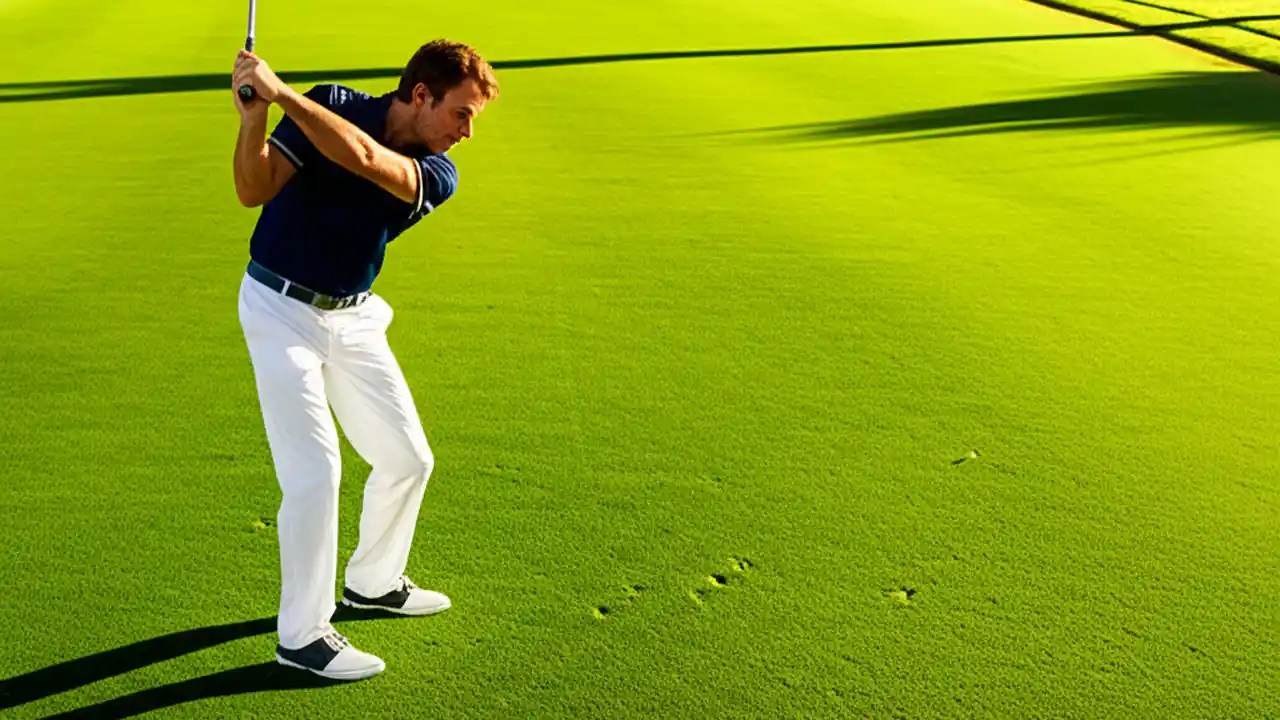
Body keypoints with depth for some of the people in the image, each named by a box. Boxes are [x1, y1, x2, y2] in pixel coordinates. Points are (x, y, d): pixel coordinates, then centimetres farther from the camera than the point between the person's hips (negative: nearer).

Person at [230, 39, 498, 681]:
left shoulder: (437, 175, -8)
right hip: (281, 310, -5)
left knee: (407, 458, 10)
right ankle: (301, 635, 5)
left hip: (353, 319, 5)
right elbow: (254, 190, -19)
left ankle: (373, 582, 34)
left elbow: (364, 158, -29)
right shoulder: (331, 105, -12)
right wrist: (252, 117, -36)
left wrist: (280, 92, -35)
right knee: (315, 470, -11)